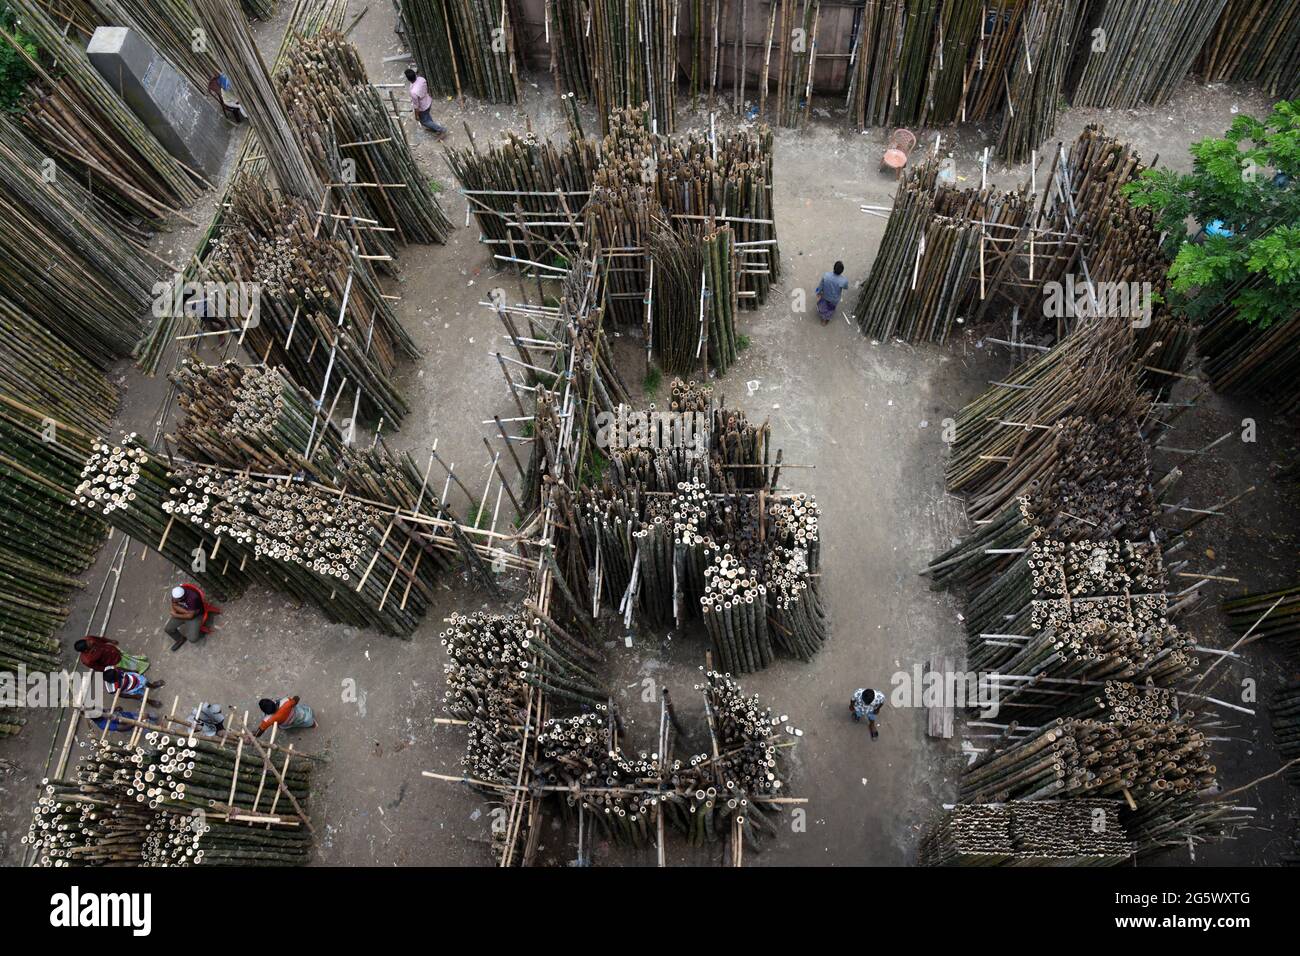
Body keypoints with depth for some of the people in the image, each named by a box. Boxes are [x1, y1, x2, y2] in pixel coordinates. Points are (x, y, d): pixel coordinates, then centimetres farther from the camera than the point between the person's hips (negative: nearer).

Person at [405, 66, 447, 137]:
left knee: (424, 121, 22)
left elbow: (416, 106, -26)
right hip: (428, 101, 7)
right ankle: (433, 128, 57)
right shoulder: (421, 79, -22)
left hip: (423, 108, -7)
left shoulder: (413, 92, -41)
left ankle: (441, 130, 26)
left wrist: (416, 115, -9)